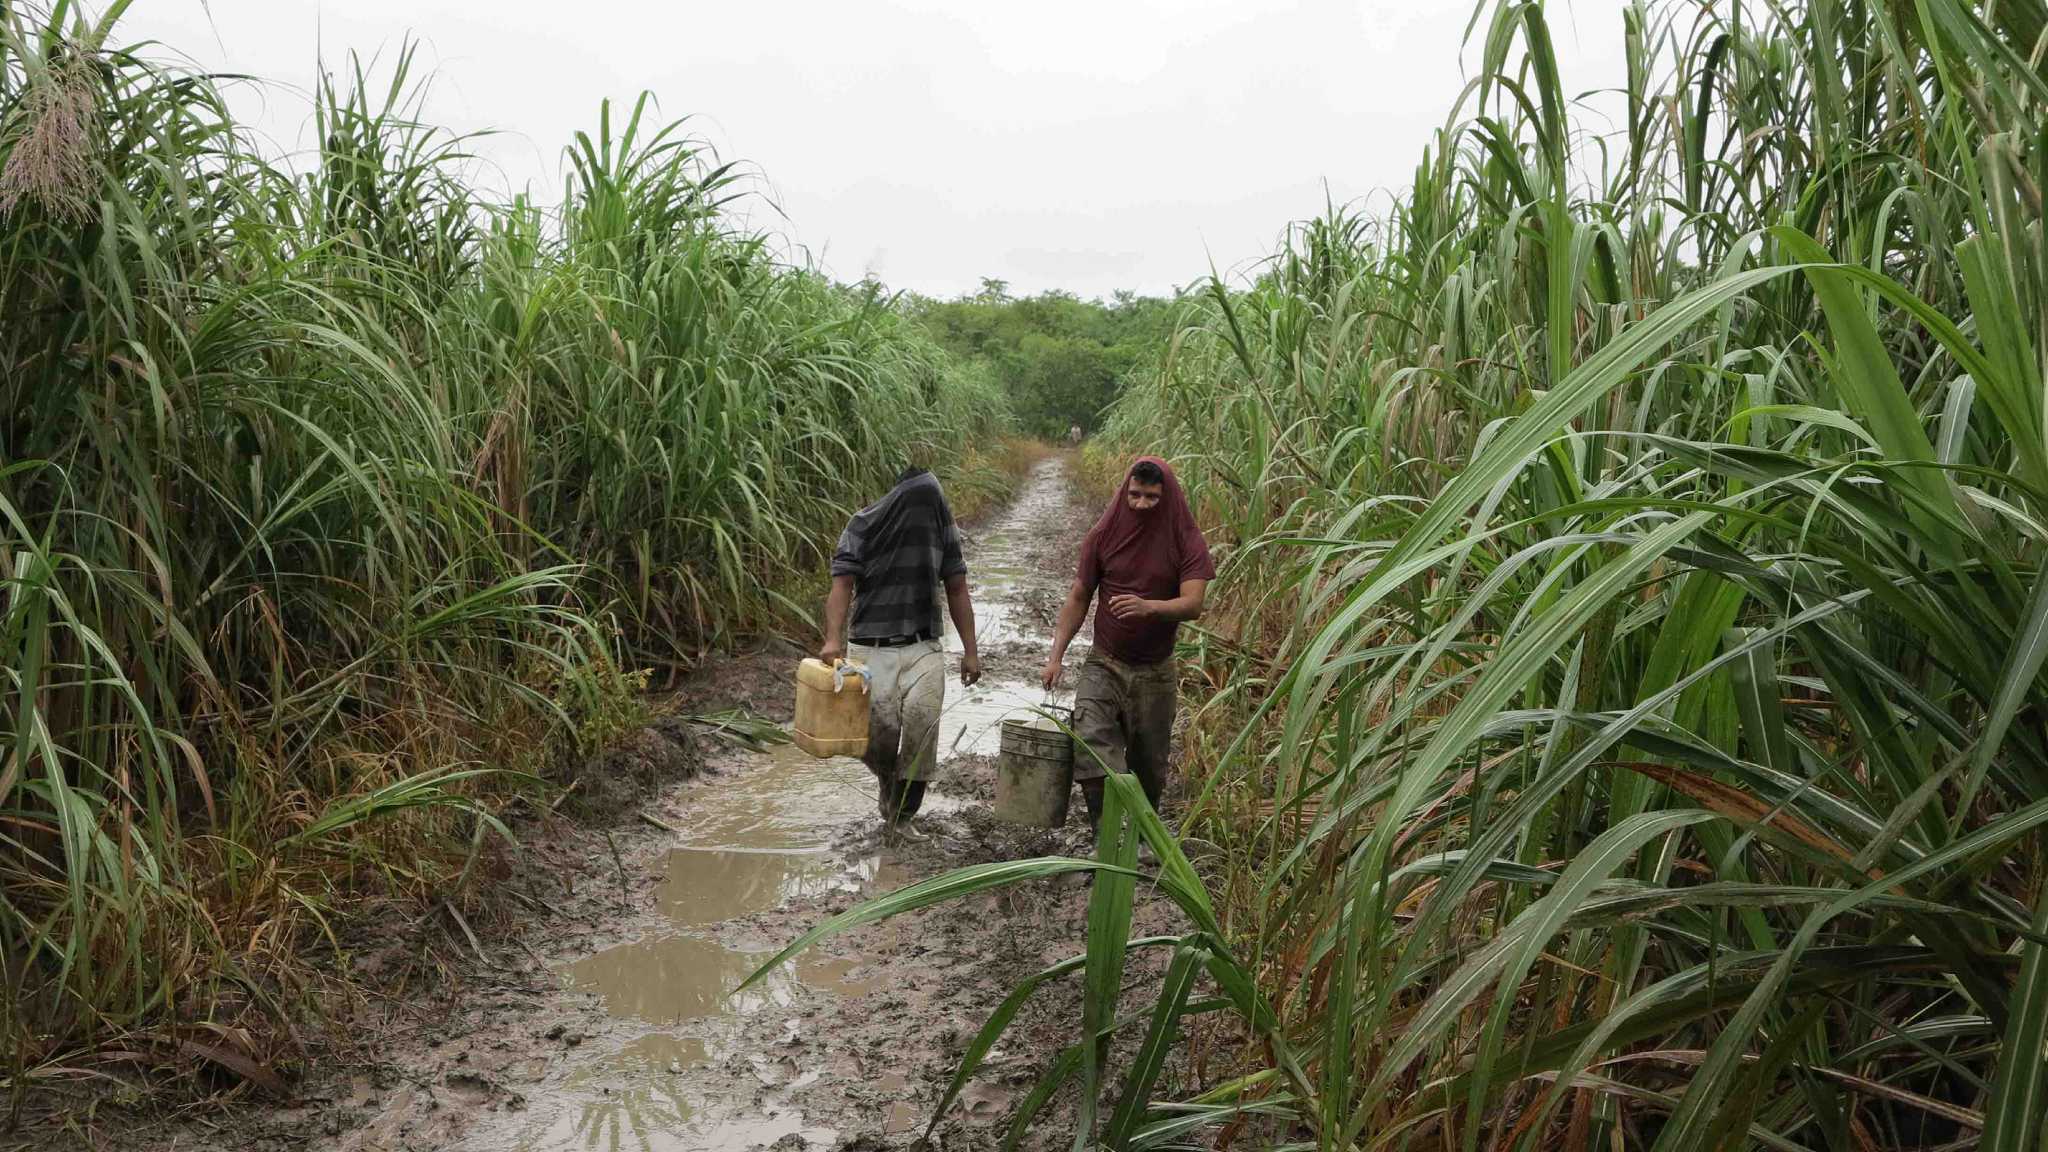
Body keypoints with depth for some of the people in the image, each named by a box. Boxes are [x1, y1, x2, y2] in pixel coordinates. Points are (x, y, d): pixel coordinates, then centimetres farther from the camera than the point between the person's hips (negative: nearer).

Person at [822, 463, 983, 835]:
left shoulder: (943, 527, 4)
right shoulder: (864, 525, -5)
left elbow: (957, 591, 9)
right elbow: (842, 585, -10)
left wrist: (970, 651, 6)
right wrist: (833, 638, -25)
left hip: (924, 648, 1)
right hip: (872, 648, -1)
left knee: (922, 721, -20)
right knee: (878, 734, -11)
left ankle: (900, 815, -3)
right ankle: (889, 782, 26)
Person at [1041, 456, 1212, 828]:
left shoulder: (1187, 543, -6)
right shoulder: (1104, 535, -1)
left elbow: (1192, 604, -18)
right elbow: (1078, 598, 3)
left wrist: (1148, 606, -37)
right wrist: (1056, 655, -4)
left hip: (1155, 672, 0)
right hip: (1104, 665, 0)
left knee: (1149, 763, 10)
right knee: (1091, 742, -21)